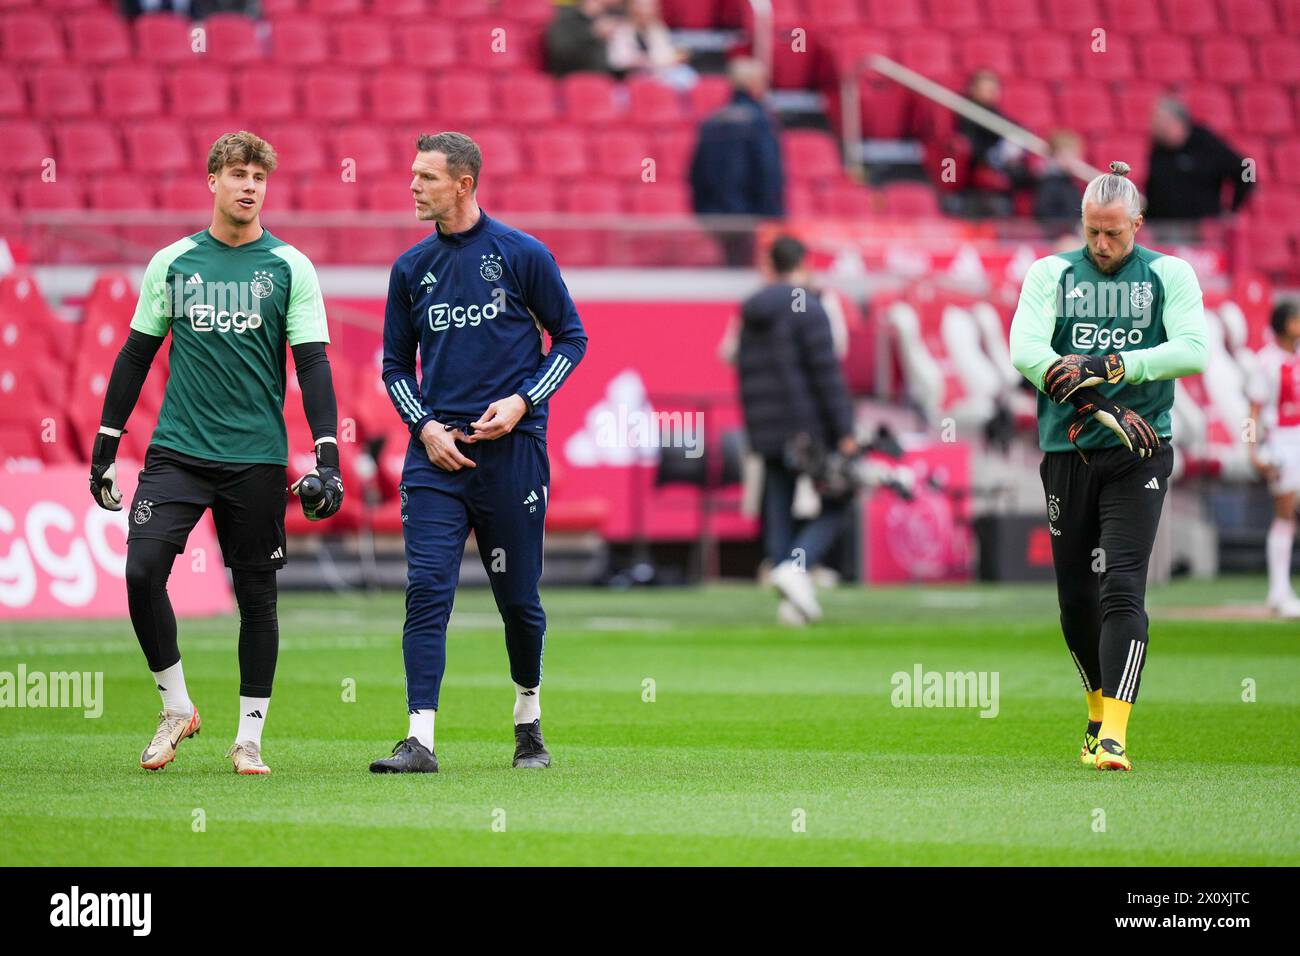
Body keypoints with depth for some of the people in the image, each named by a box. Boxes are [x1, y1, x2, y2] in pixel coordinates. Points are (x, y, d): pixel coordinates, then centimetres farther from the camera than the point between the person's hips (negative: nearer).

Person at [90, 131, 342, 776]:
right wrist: (105, 448, 11)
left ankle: (248, 739, 14)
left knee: (256, 595, 3)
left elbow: (312, 364, 0)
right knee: (142, 570, -15)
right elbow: (136, 355, 13)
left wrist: (328, 458, -9)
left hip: (256, 458, -1)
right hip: (176, 451, 1)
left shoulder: (290, 268, 2)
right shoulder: (171, 263, 7)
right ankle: (176, 708, 3)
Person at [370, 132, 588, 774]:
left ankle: (528, 721, 29)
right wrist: (425, 425, -1)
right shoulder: (411, 268, 9)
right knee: (427, 590, -10)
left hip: (511, 449, -2)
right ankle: (420, 740, -14)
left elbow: (571, 337, 5)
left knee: (518, 596, 7)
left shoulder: (522, 255, -1)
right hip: (437, 451, 2)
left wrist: (522, 401, -8)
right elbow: (395, 365, 16)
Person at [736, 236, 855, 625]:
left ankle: (792, 601, 5)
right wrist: (844, 431, -14)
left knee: (779, 515, 8)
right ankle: (796, 566, -21)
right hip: (809, 427, -7)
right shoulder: (807, 309, -11)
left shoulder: (750, 315, 12)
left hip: (766, 429, 7)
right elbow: (827, 373, -15)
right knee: (833, 508, 1)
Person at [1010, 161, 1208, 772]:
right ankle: (1099, 704, 31)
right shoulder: (1050, 274, 7)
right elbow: (1026, 349, -9)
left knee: (1121, 588, -14)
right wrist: (1099, 407, -21)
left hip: (1139, 454, -2)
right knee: (1075, 596, 7)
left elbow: (1193, 350, -10)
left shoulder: (1169, 275, 5)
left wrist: (1110, 366, -20)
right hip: (1067, 452, 2)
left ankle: (1115, 732, -19)